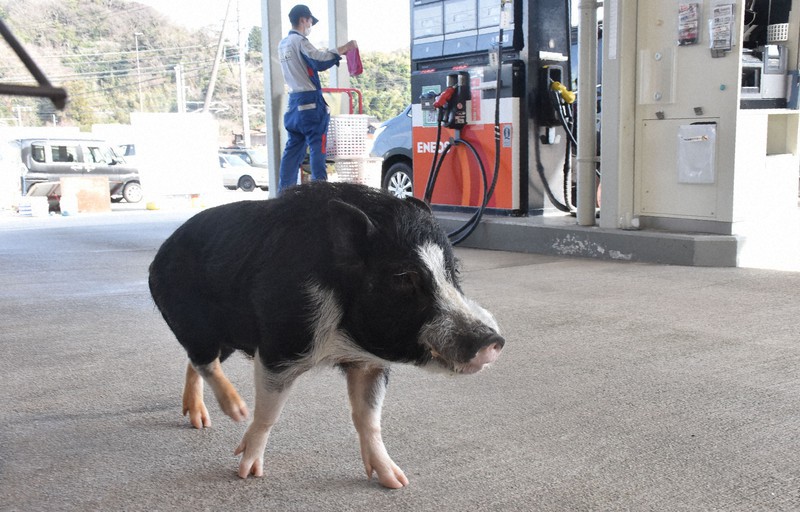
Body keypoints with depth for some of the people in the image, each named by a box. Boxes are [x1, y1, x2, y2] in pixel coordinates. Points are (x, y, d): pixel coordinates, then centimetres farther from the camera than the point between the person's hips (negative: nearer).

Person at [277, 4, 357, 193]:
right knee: (317, 147, -7)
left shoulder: (283, 44, 17)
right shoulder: (299, 41, -10)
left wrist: (336, 53, 18)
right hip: (310, 102, -8)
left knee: (293, 148, 10)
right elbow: (319, 62, -22)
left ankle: (284, 191, 8)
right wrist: (343, 49, -15)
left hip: (294, 102, 8)